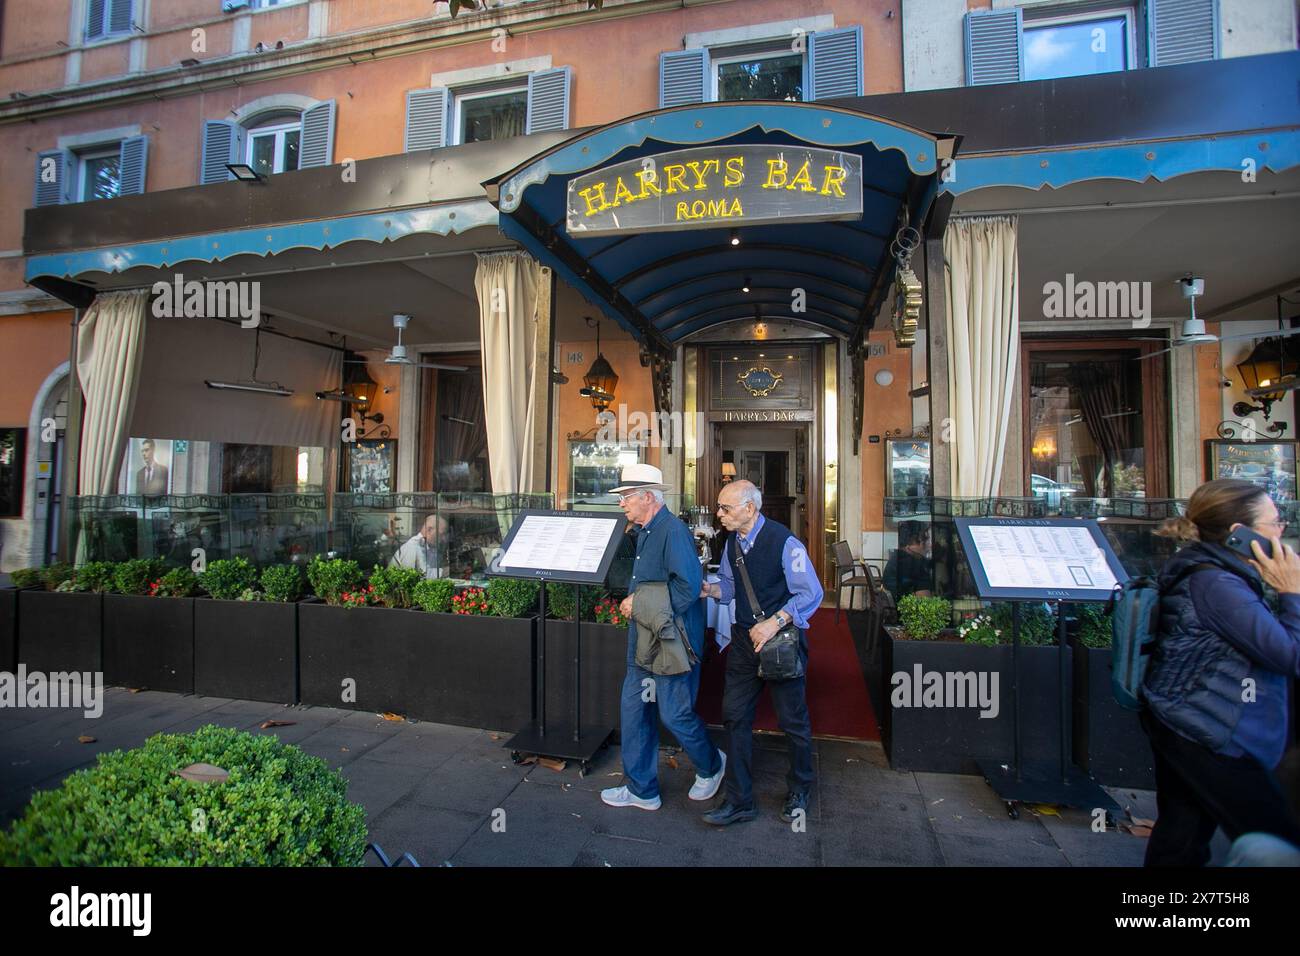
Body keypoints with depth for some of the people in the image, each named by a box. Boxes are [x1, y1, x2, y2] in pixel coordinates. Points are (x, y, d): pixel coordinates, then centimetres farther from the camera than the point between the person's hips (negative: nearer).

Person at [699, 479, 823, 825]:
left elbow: (812, 593, -17)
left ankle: (799, 792, 38)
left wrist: (774, 623, -26)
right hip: (744, 639, 6)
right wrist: (708, 588, -8)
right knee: (735, 715, 8)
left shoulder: (785, 542, -19)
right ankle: (739, 801, 23)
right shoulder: (732, 543, 2)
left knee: (792, 719, 11)